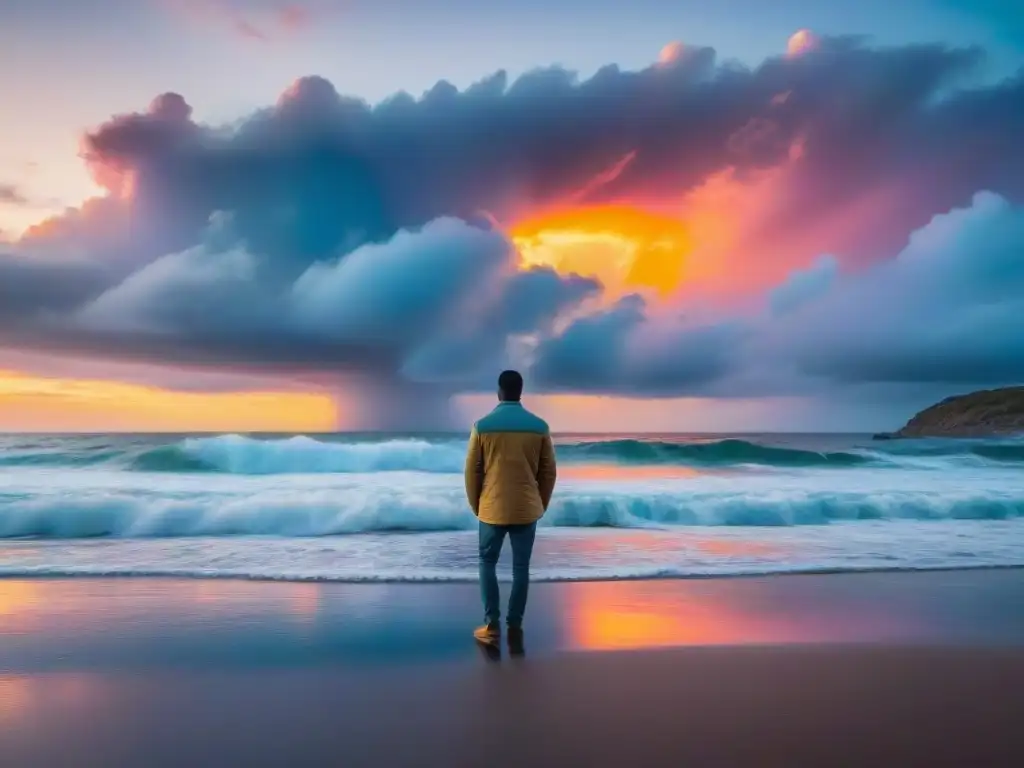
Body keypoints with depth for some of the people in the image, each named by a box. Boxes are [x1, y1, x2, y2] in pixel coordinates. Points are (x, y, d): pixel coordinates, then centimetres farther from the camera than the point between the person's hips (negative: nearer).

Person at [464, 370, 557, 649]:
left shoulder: (482, 426, -8)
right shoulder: (540, 427, -3)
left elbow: (472, 471, -3)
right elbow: (549, 472, 2)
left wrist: (476, 506, 11)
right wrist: (540, 506, 14)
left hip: (492, 509, -1)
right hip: (526, 509, 1)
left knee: (488, 563, 14)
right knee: (521, 567, 11)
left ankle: (492, 627, 12)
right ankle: (515, 626, 17)